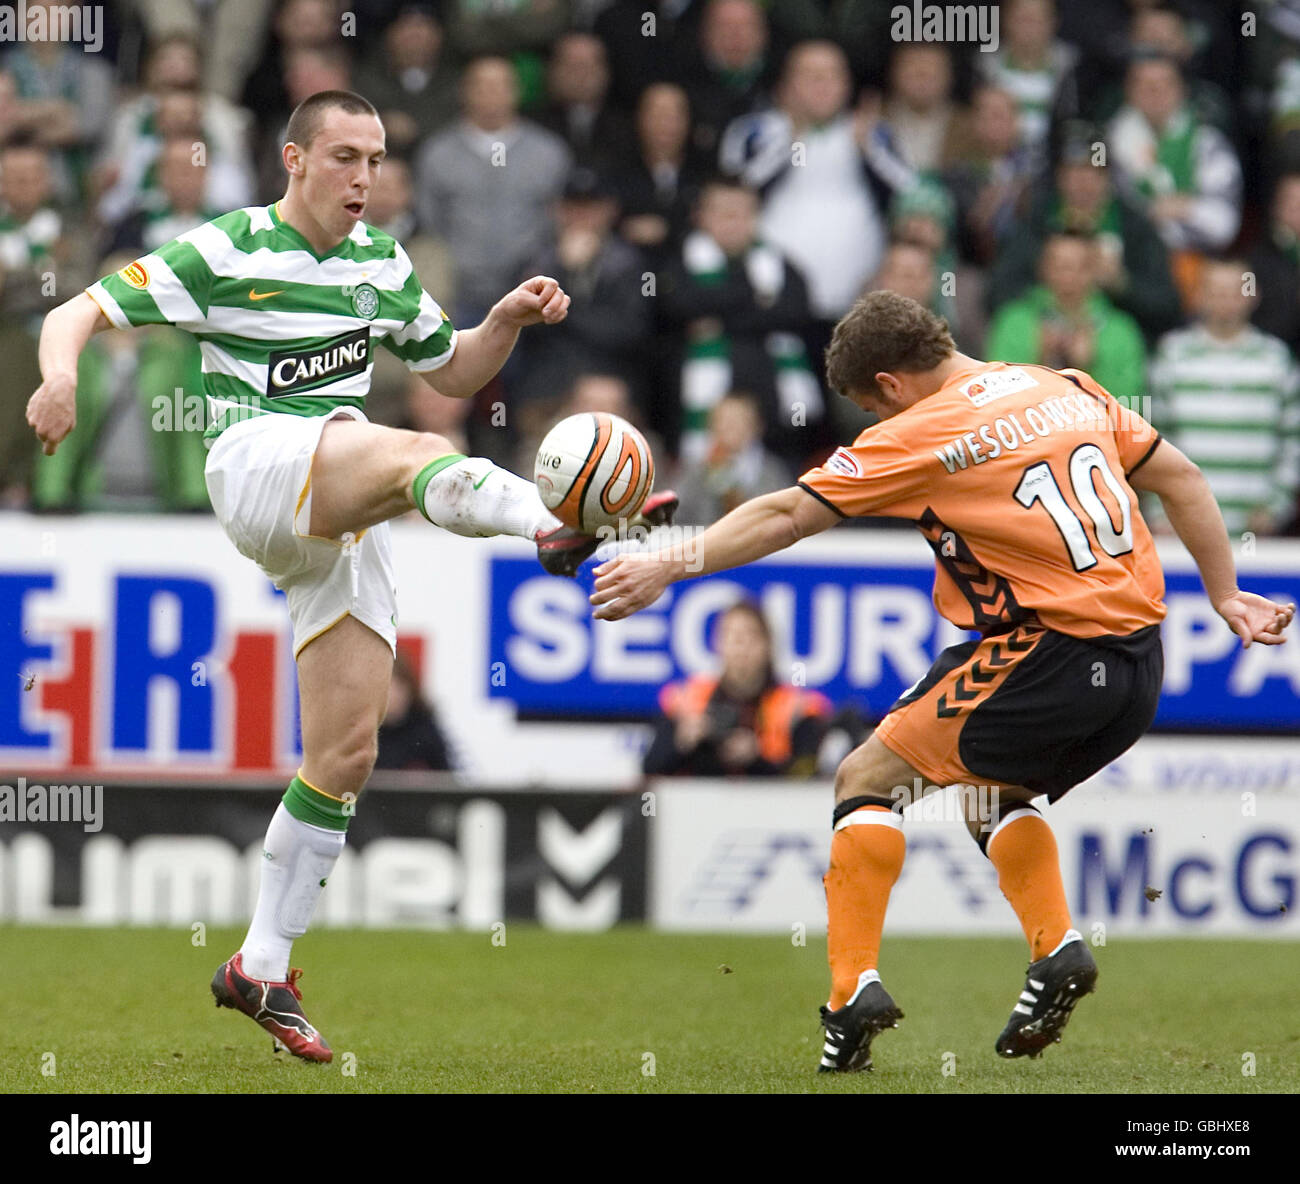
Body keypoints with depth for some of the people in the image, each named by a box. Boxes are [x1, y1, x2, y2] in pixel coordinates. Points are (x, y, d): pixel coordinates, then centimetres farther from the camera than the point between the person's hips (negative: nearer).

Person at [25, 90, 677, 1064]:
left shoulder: (381, 262, 18)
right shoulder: (225, 252, 1)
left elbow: (453, 372, 27)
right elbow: (81, 311, -1)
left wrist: (508, 320, 7)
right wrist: (61, 372, -24)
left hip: (345, 523, 6)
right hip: (257, 464, -6)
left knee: (347, 752, 0)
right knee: (418, 457, -36)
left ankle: (263, 969, 10)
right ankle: (553, 524, -68)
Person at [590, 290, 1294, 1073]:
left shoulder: (922, 433, -6)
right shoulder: (1069, 389, 14)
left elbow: (786, 516, -5)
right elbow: (1181, 479, 18)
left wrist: (670, 566, 0)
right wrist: (1226, 597, 23)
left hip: (1051, 652, -8)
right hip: (1139, 667, 8)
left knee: (869, 777, 2)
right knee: (995, 793, 29)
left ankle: (855, 987, -7)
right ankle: (1057, 950, 10)